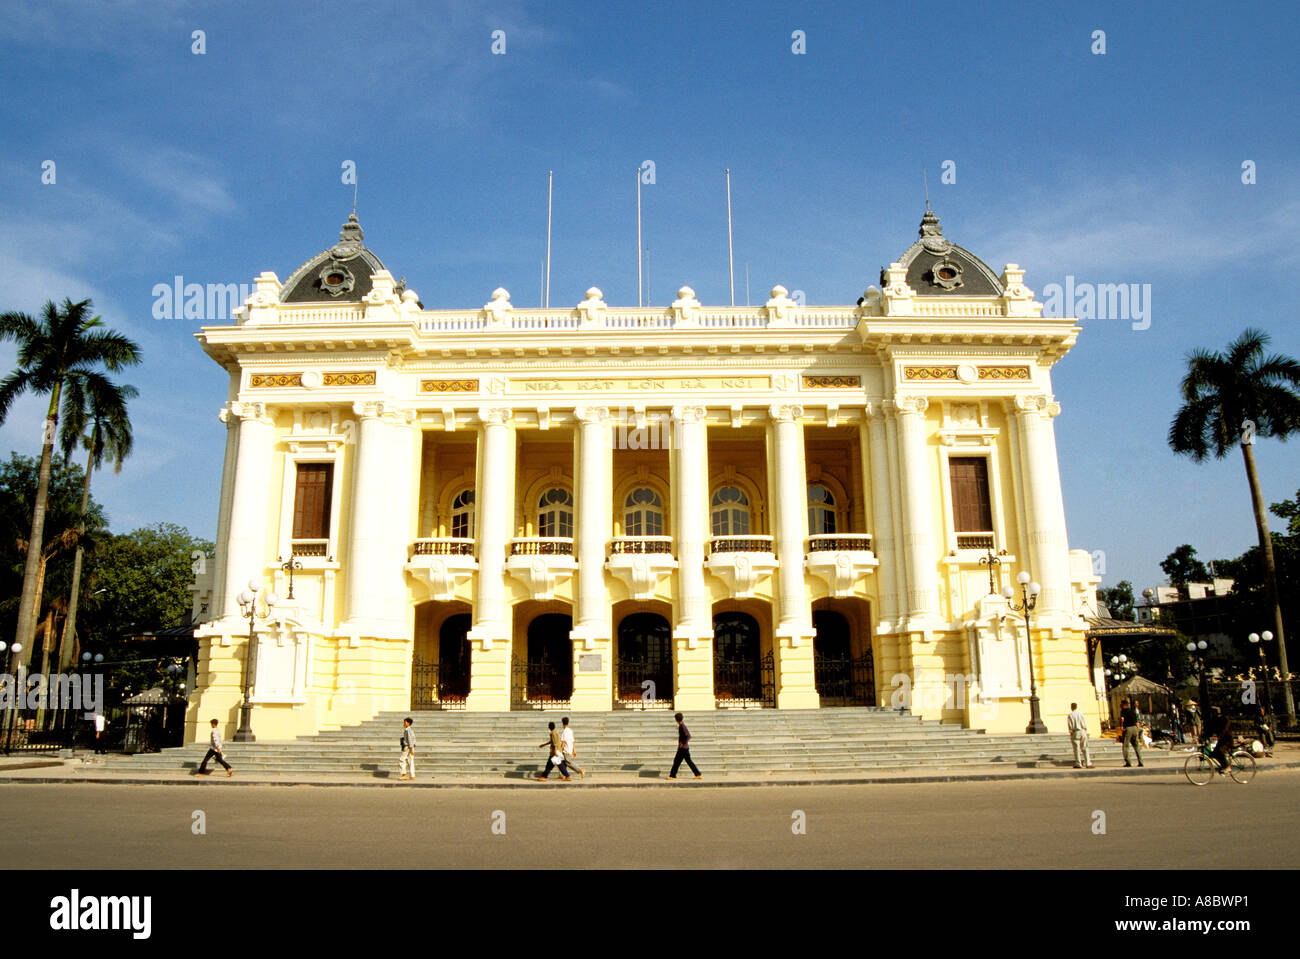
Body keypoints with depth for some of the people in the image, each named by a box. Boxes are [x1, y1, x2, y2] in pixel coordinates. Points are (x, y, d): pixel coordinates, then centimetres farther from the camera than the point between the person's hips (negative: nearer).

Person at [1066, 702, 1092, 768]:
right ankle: (1088, 764, 4)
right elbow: (1085, 724, 5)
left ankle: (1078, 764, 0)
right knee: (1085, 748, 8)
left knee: (1077, 748, 1)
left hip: (1075, 733, -3)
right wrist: (1085, 731, 12)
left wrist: (1071, 733, 2)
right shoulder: (1081, 714, 5)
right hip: (1083, 731, 3)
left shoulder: (1070, 716, -4)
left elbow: (1070, 726, -6)